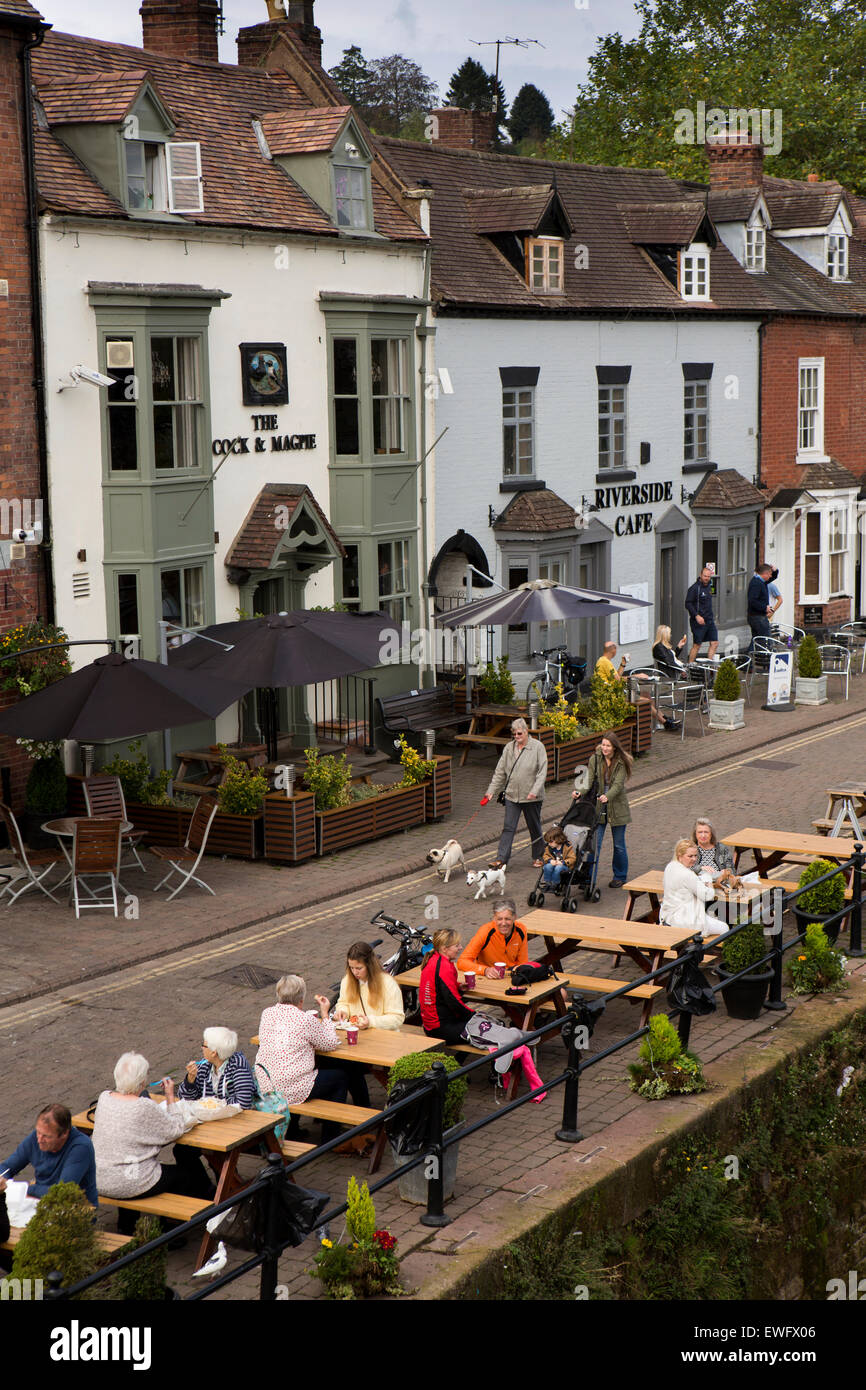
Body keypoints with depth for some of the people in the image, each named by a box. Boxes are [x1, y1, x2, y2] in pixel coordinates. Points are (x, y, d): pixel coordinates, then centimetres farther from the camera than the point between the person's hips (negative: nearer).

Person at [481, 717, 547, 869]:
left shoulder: (537, 747, -7)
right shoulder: (509, 748, 6)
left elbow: (542, 771, -11)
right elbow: (500, 772, 10)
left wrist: (535, 791, -21)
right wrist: (491, 791, 5)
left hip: (532, 798, -3)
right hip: (512, 795, 3)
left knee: (535, 828, 10)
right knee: (508, 828, -3)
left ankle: (538, 857, 25)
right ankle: (501, 859, -6)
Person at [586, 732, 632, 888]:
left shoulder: (621, 762, -8)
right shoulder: (595, 759, -1)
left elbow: (618, 784, -19)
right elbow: (588, 778, -10)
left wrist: (607, 796, -37)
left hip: (617, 807, -1)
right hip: (598, 806, 2)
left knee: (619, 845, 9)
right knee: (594, 843, -6)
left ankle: (620, 877, 24)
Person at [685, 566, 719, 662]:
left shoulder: (708, 586, 14)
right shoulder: (695, 588, -11)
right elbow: (688, 604, -15)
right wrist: (696, 616, -23)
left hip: (709, 621, 8)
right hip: (698, 621, -8)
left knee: (714, 643, 2)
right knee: (697, 645, -4)